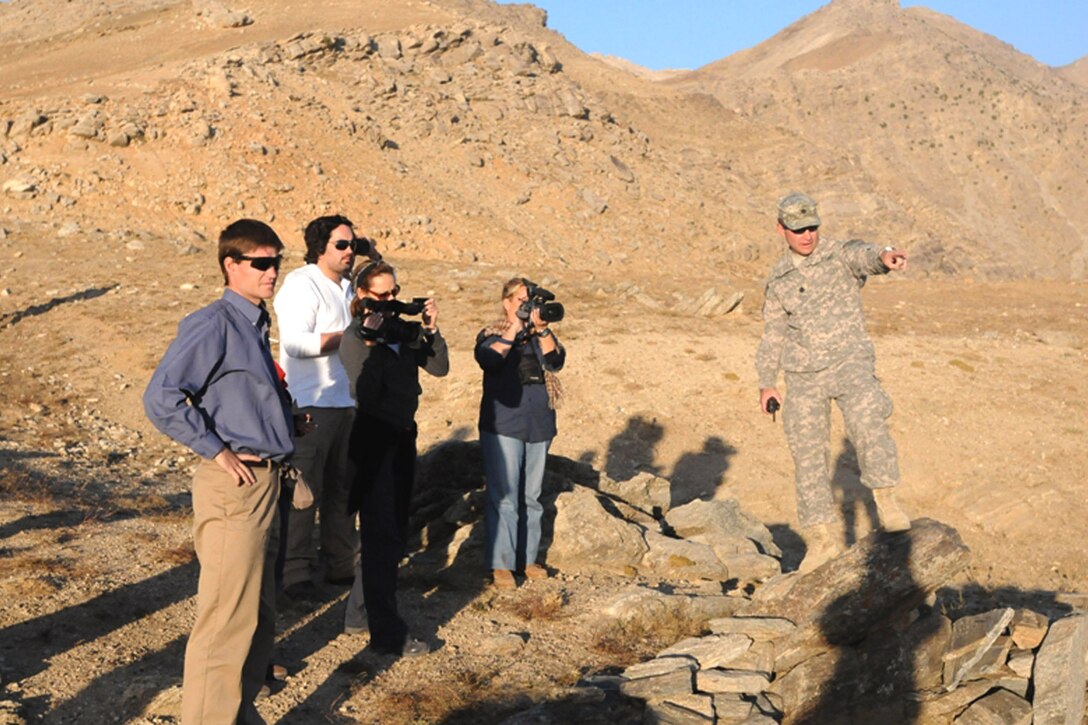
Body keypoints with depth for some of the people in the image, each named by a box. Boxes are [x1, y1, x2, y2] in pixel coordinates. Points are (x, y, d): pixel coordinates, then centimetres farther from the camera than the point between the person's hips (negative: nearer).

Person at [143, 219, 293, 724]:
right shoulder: (214, 324, -14)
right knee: (227, 620, -5)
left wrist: (286, 415, 13)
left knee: (258, 614, 19)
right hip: (234, 484, -10)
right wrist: (215, 450, -18)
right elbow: (160, 398, -22)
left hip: (262, 479, 10)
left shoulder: (254, 324, 15)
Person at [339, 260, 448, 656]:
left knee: (396, 530, 19)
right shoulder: (354, 338, -13)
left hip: (404, 435, 7)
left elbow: (439, 368, 0)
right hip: (375, 439, -7)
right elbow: (366, 394, -25)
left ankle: (374, 602, 38)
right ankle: (387, 634, -3)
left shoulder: (405, 330, 5)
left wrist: (430, 331, -10)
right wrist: (371, 344, -28)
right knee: (382, 534, -6)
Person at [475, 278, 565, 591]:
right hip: (503, 426, -4)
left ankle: (528, 557, 20)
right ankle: (501, 564, -4)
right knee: (504, 495, -8)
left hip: (539, 425, 4)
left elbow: (556, 361, -6)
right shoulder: (491, 335, 4)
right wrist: (514, 329, -16)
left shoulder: (543, 336, 12)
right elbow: (489, 360, -17)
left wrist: (541, 330, -15)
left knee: (531, 496, 11)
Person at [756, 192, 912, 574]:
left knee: (867, 419, -31)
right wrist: (766, 383, 14)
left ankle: (885, 499, -20)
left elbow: (862, 256, -26)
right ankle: (821, 537, 12)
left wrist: (883, 256, -50)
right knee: (808, 454, 2)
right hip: (803, 376, 4)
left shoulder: (840, 255, -1)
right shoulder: (778, 278, 11)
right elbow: (773, 333, 17)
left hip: (849, 361, -3)